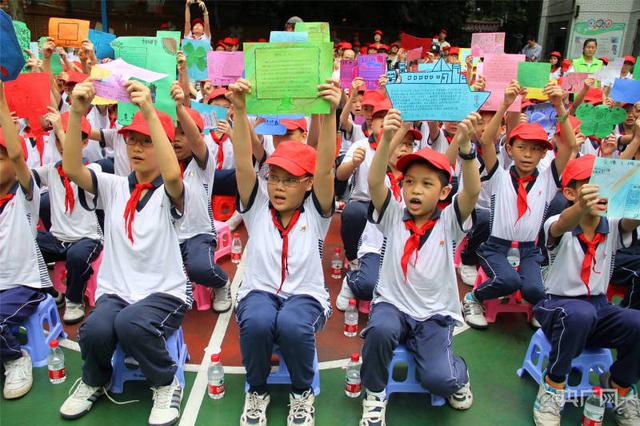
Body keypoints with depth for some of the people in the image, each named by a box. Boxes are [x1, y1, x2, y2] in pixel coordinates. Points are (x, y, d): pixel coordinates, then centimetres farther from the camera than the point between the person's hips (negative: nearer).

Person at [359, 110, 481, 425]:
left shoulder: (449, 222, -3)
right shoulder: (393, 216, -1)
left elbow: (472, 190, -22)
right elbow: (374, 183, -19)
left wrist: (464, 145, -38)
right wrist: (387, 141, -35)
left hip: (436, 314, 0)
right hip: (393, 304, 1)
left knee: (438, 379, -20)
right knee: (380, 329, -33)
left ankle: (458, 373, 19)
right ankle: (374, 394, -4)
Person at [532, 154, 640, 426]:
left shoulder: (612, 228, -2)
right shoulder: (558, 226, -12)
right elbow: (563, 225, -37)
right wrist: (581, 207, -61)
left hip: (598, 306, 4)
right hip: (558, 305, -4)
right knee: (580, 313, -38)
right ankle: (553, 385, -13)